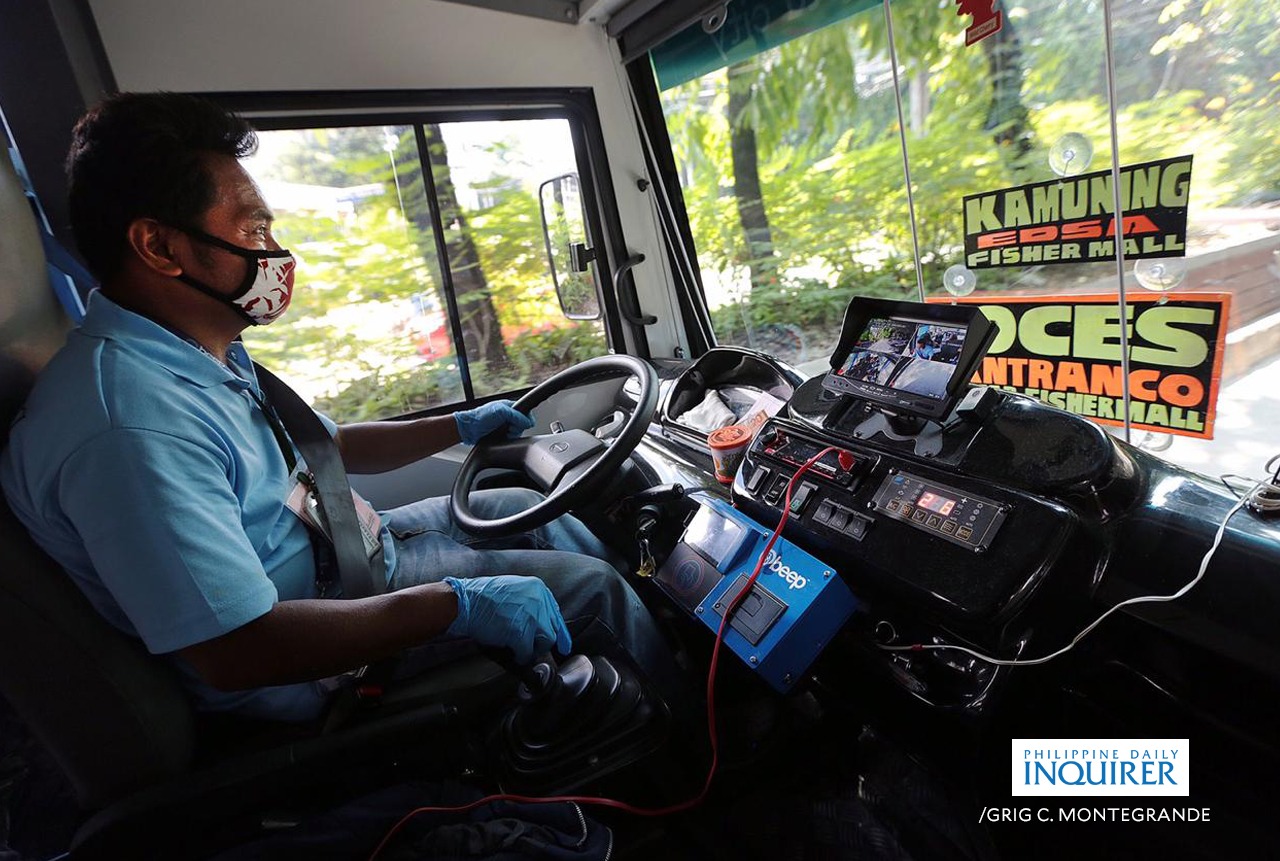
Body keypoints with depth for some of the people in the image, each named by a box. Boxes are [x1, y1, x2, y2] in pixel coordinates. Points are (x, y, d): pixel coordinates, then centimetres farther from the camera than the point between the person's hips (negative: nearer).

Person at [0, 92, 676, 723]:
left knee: (524, 508, 13)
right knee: (590, 587, -10)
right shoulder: (131, 424, -32)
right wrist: (456, 604, -31)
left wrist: (459, 428, 8)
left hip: (336, 549, 10)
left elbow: (327, 446, 14)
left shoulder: (209, 355, 2)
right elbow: (237, 653, -34)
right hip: (306, 670, -9)